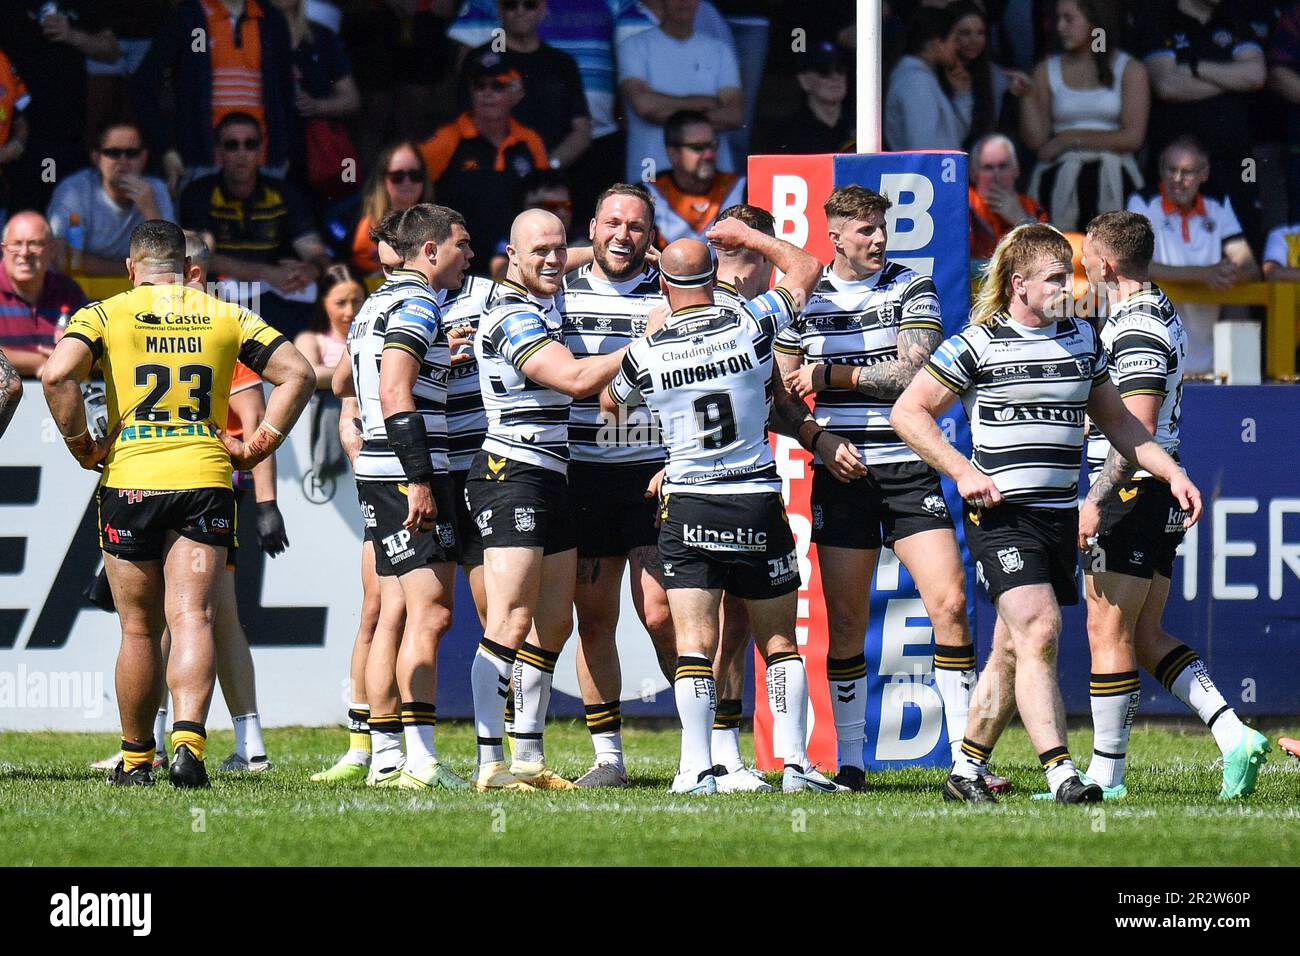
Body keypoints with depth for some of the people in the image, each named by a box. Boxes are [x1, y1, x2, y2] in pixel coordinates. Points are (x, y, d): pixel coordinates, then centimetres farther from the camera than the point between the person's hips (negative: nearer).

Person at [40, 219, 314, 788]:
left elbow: (58, 374, -14)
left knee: (138, 628, 10)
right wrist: (259, 447, 9)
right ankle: (188, 740, -27)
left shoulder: (107, 314, 2)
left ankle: (136, 758, 19)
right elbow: (297, 373, 6)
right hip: (206, 479, 1)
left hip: (130, 480, -1)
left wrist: (80, 445, -3)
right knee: (191, 618, -6)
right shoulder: (227, 316, 10)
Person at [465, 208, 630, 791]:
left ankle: (529, 759, 15)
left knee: (553, 625, 10)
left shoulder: (546, 309, 17)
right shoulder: (513, 319, -14)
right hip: (511, 476, -10)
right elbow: (576, 379, -22)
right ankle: (490, 764, -18)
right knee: (512, 625, -15)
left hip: (553, 480, 10)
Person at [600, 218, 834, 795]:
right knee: (779, 643, 10)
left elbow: (608, 401, 18)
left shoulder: (646, 355, -6)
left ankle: (697, 770, -12)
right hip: (759, 507, 1)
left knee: (693, 644, -2)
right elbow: (806, 269, 11)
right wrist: (746, 236, 21)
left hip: (688, 508, -1)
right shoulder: (751, 328, -7)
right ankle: (795, 763, 3)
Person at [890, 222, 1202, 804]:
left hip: (1061, 515, 6)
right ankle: (1060, 775, -24)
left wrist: (1171, 473, 13)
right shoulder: (977, 345, -5)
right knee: (1039, 630, -20)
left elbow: (1115, 421, 24)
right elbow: (908, 413, -3)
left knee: (1013, 650, 9)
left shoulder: (1082, 340, 13)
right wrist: (963, 472, -12)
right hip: (1001, 513, -6)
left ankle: (966, 771, 21)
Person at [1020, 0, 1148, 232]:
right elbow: (1036, 141, 6)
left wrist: (1071, 140, -3)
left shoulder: (1129, 70, 6)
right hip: (1059, 180, 2)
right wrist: (1026, 97, -6)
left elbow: (1133, 137, -4)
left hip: (1112, 178, -2)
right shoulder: (1047, 71, 12)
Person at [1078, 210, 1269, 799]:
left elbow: (1138, 428, -23)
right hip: (1161, 498, 10)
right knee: (1147, 638, 12)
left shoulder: (1136, 329, -16)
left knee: (1108, 633, -3)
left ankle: (1105, 775, 1)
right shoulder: (1159, 315, 16)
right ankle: (1233, 736, 0)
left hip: (1132, 491, -10)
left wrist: (1096, 502, -24)